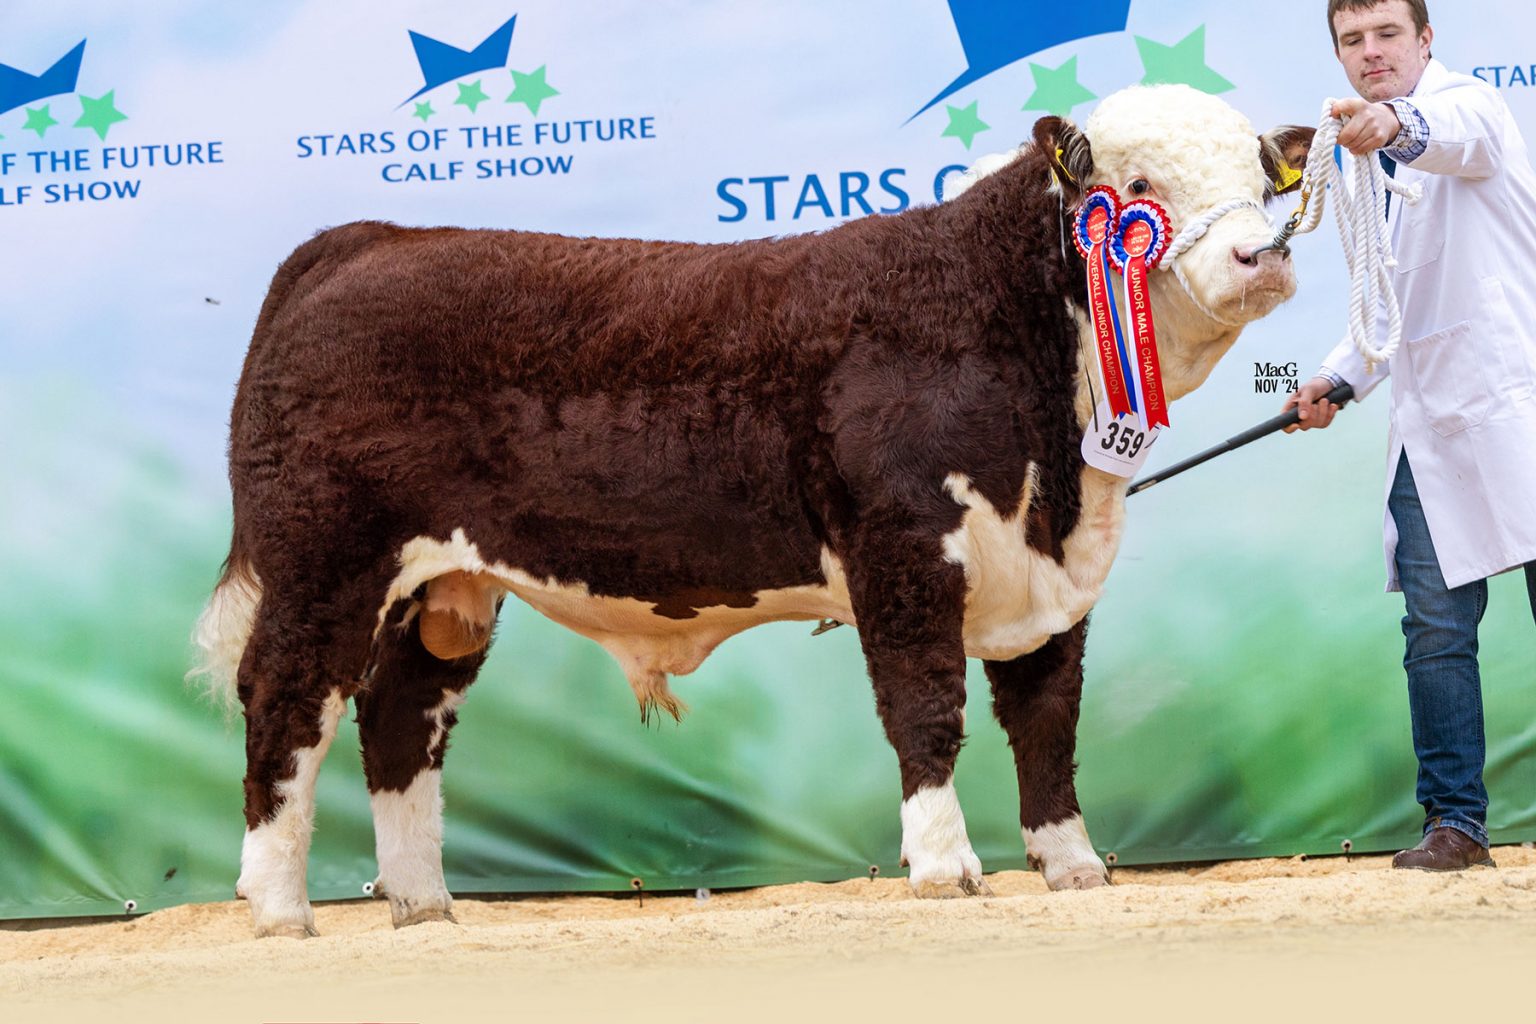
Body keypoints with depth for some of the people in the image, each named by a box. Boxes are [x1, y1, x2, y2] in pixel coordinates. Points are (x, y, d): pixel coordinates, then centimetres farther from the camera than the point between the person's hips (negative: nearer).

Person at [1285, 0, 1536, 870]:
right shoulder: (1371, 162, 20)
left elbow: (1460, 138, -30)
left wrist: (1398, 125, -52)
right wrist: (1342, 376, 16)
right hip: (1432, 421, 7)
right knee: (1437, 627, 0)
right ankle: (1456, 822, 5)